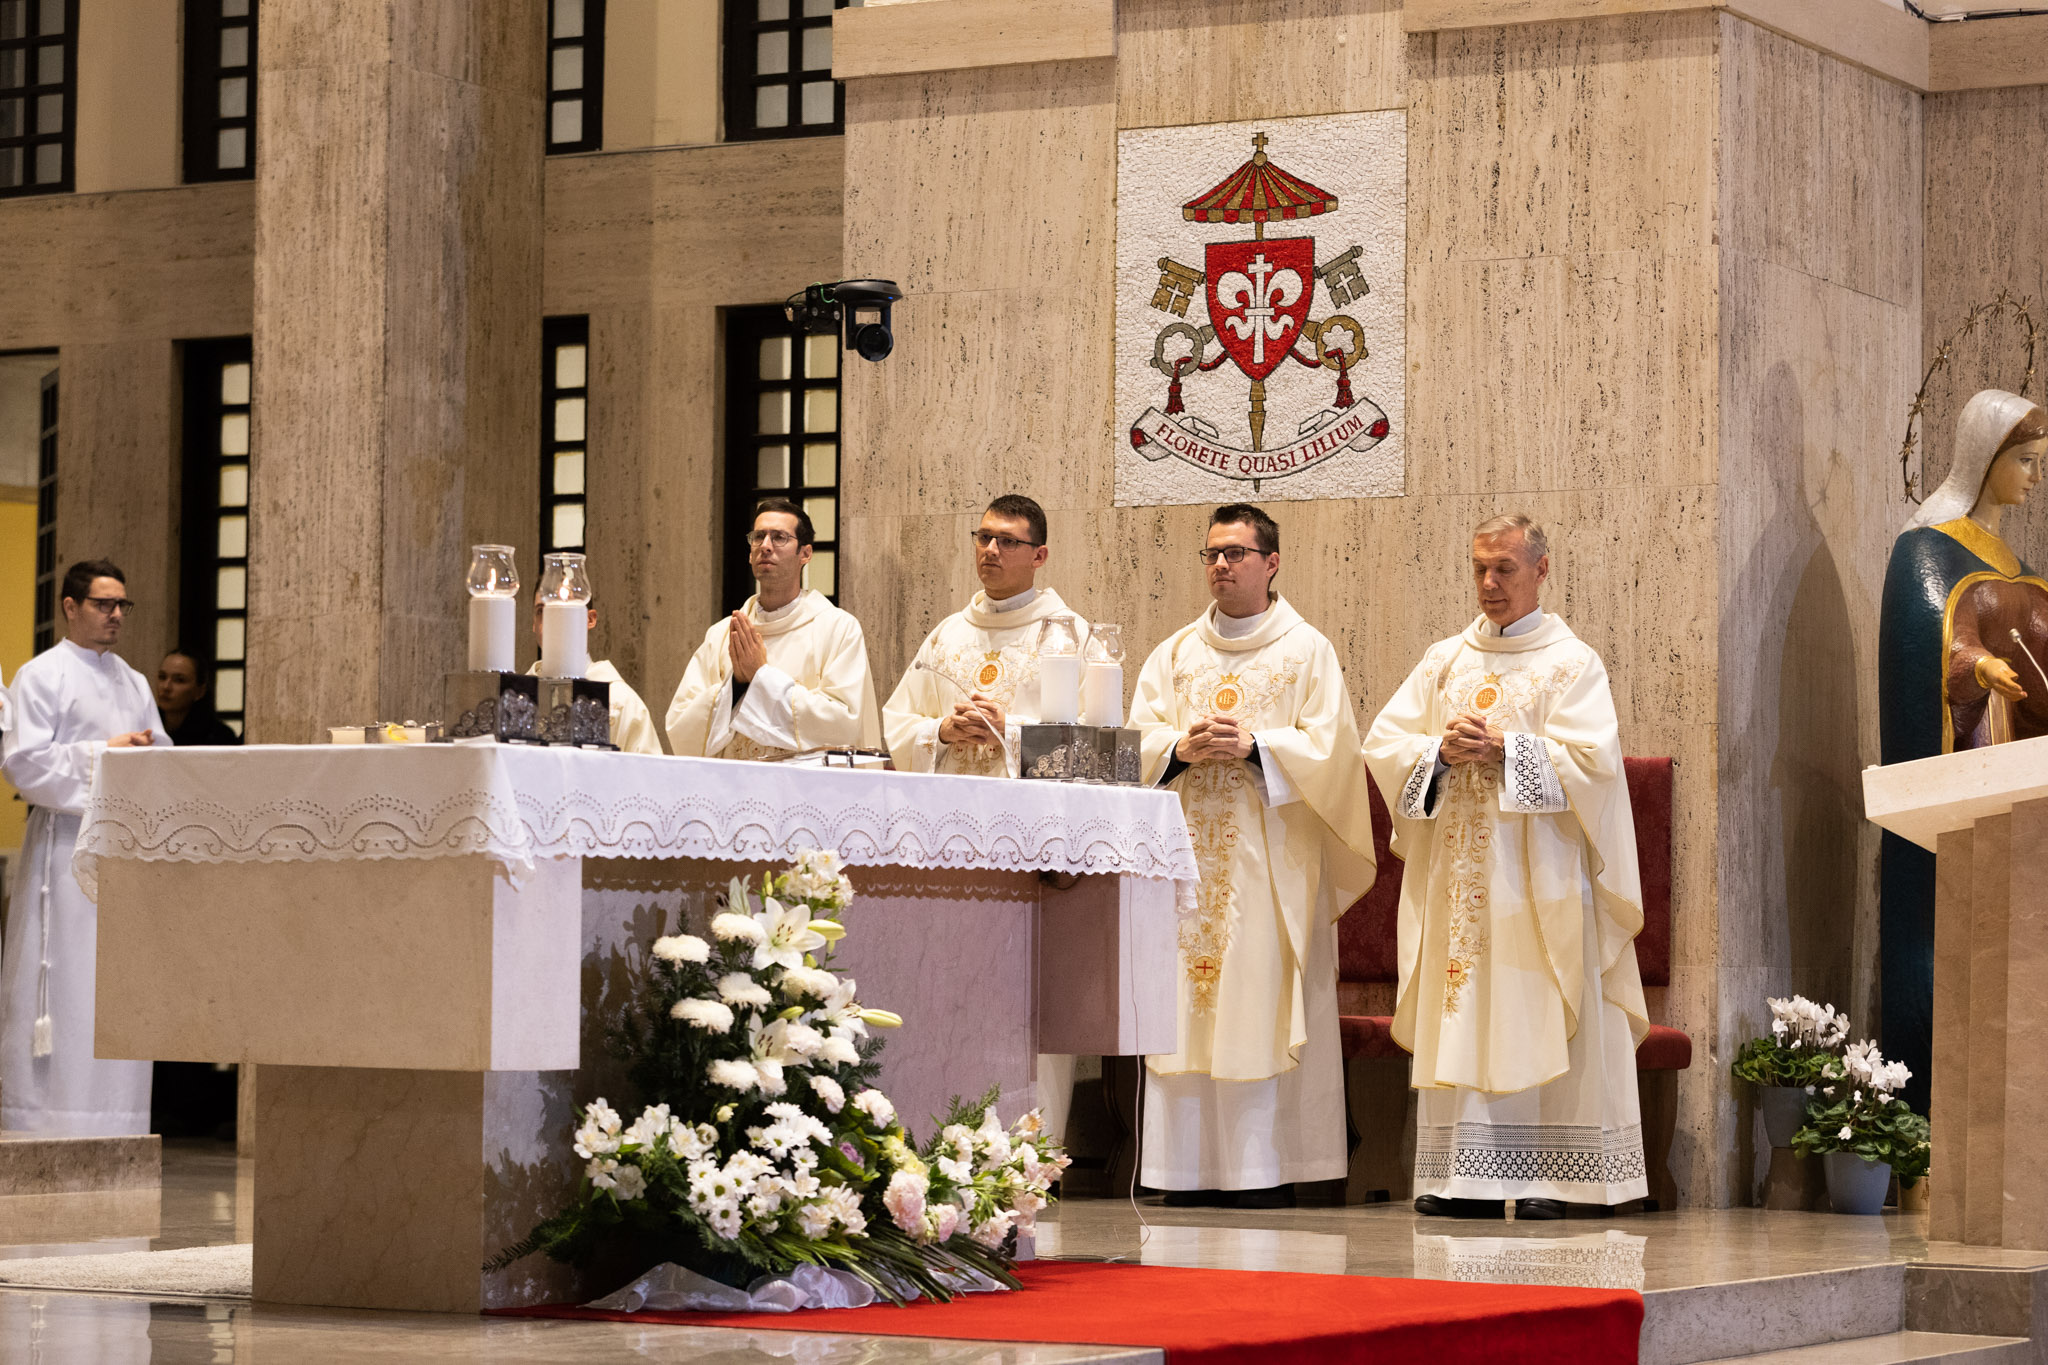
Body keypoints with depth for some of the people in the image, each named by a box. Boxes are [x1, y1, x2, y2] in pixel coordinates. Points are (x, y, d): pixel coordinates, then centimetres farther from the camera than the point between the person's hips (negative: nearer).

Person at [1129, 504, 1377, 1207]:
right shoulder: (1175, 653, 16)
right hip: (1185, 856, 4)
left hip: (1269, 858, -4)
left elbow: (1328, 747, -5)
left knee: (1261, 1014, -8)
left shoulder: (1307, 651, 5)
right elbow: (1137, 739, 7)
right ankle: (1190, 1170, 0)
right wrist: (1181, 748, -12)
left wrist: (1253, 746, -16)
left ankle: (1264, 1169, -7)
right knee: (1186, 1012, -1)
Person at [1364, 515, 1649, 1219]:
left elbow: (1590, 760, -11)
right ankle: (1466, 1176, 1)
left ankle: (1548, 1177, -5)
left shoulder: (1573, 664, 1)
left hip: (1538, 876, -4)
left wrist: (1502, 750, -14)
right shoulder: (1444, 661, 15)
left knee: (1540, 1023, -7)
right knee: (1460, 1021, 0)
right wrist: (1441, 750, -9)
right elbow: (1382, 743, 8)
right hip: (1456, 873, 4)